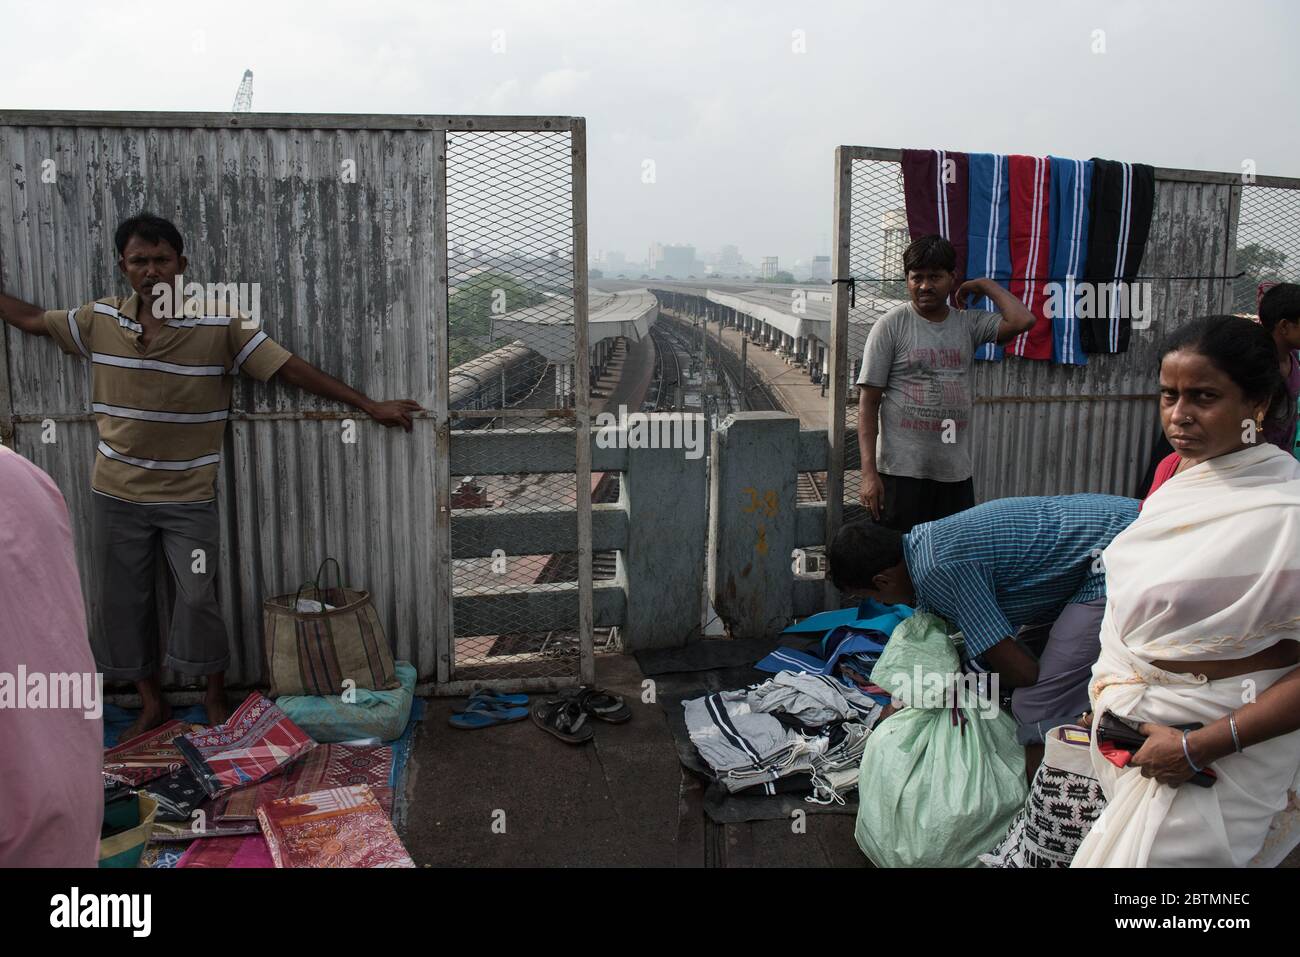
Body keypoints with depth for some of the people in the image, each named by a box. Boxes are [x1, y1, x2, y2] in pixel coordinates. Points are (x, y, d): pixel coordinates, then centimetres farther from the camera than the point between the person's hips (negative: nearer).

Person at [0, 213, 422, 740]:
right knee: (120, 601, 10)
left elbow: (291, 368, -14)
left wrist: (370, 406, -15)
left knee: (197, 596, -7)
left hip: (189, 496, -4)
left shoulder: (221, 324, -12)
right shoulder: (100, 319, -1)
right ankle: (151, 703, 29)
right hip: (117, 493, 4)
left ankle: (215, 693, 19)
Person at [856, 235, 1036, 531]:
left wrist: (985, 285, 6)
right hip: (902, 472, -3)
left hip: (956, 473, 4)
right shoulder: (891, 325, -2)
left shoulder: (969, 324, 9)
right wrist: (869, 473, -11)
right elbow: (868, 403, -5)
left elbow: (1022, 320, -9)